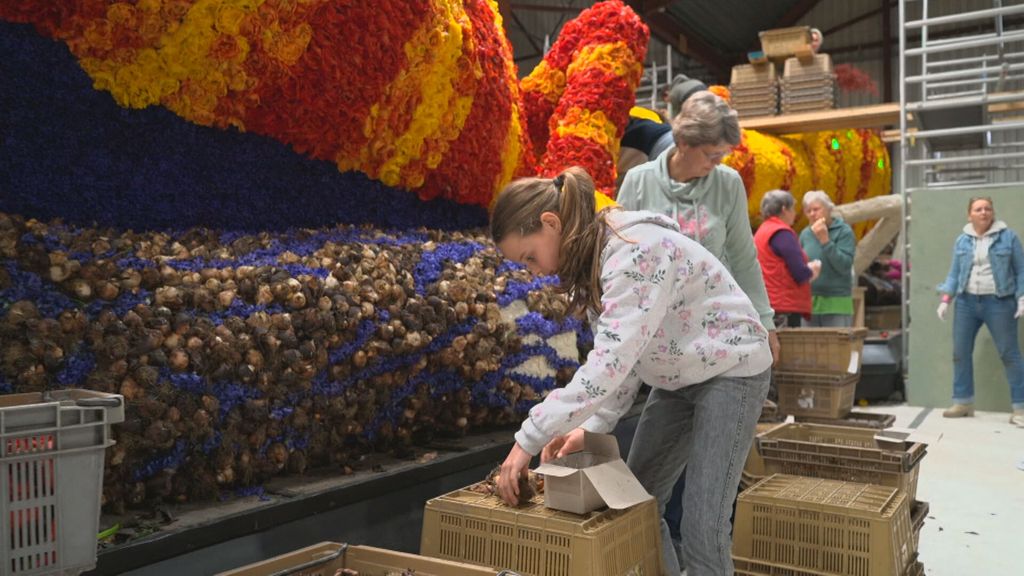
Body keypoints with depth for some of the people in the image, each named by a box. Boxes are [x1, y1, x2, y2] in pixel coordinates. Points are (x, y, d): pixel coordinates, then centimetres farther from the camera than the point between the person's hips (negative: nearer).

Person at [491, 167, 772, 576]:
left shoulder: (636, 250, -30)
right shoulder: (592, 258, -1)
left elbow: (610, 364, -37)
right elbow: (621, 355, 1)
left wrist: (528, 441, -33)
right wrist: (592, 427, -11)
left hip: (731, 370, -9)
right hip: (679, 377, 9)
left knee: (703, 527, -9)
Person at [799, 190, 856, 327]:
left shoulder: (844, 231, -3)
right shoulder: (805, 234, 10)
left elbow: (845, 266, -13)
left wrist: (825, 240, -18)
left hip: (836, 304, -4)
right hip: (810, 303, 4)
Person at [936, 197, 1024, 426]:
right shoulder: (962, 240, 8)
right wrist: (945, 299, 2)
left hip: (999, 303, -4)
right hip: (967, 302, 4)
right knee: (960, 352, 5)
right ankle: (963, 402, 17)